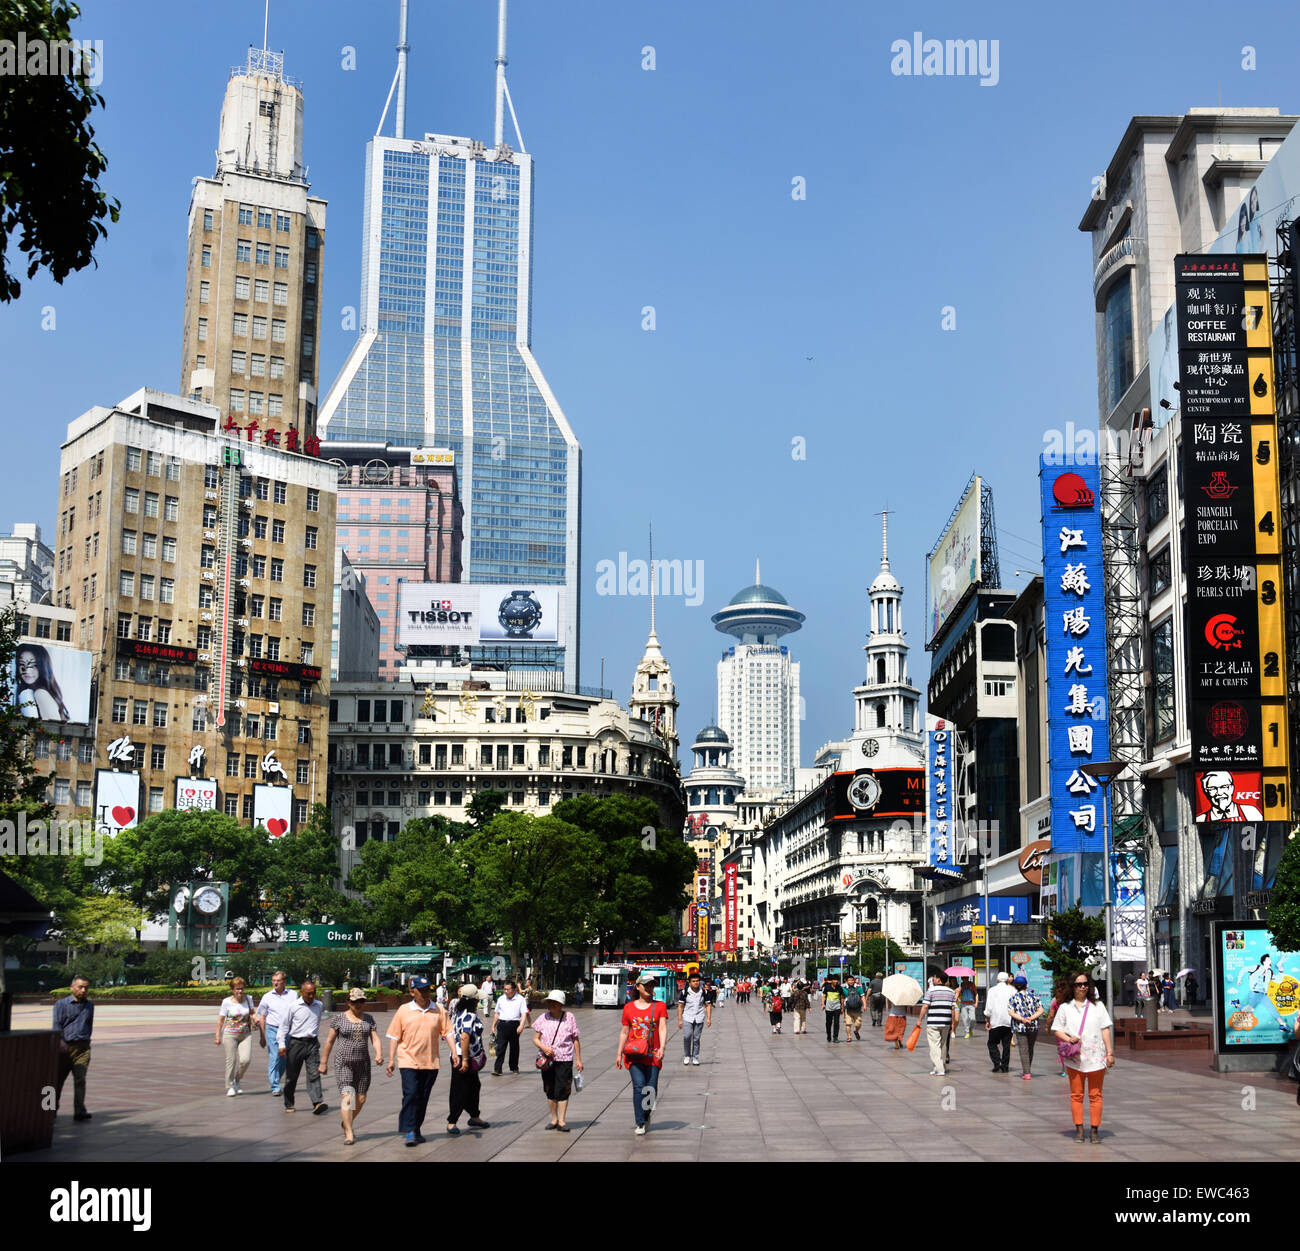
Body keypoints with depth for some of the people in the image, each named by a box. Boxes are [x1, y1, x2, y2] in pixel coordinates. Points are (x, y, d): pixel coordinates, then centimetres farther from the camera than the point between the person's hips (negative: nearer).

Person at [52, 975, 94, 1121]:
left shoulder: (90, 1004, 14)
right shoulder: (62, 1004, 2)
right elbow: (57, 1026, -6)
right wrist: (61, 1045, -17)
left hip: (82, 1048, 2)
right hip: (64, 1047, -1)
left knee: (80, 1079, -11)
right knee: (58, 1079, 8)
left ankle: (79, 1111, -15)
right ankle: (52, 1109, 26)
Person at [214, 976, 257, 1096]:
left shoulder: (248, 999, 4)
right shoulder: (227, 1002, -5)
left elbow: (252, 1013, 19)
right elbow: (220, 1019, 0)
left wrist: (255, 1017, -4)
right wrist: (218, 1036, 0)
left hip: (245, 1034, 3)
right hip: (230, 1034, -3)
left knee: (245, 1059, -10)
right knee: (231, 1060, -1)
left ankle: (236, 1081, 15)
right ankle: (230, 1087, 14)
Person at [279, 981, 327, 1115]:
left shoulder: (319, 1006, 6)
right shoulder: (293, 1006, -4)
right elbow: (285, 1025, 1)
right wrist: (282, 1044, -4)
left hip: (312, 1044, 1)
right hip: (296, 1043, -1)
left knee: (314, 1074, -11)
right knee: (291, 1075, 7)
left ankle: (318, 1103, -20)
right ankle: (289, 1104, 20)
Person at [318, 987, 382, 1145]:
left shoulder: (369, 1018, 8)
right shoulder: (339, 1018, 0)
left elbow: (375, 1039, 2)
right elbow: (329, 1041, 5)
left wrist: (379, 1054, -17)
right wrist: (323, 1062, 7)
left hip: (363, 1063, 4)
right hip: (343, 1063, -4)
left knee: (360, 1099, 7)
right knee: (347, 1097, -16)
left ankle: (346, 1122, 33)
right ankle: (349, 1134, -16)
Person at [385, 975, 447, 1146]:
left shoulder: (438, 1010, 4)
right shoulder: (403, 1010, -1)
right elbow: (394, 1036, 3)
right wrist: (391, 1059, -2)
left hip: (430, 1062, 3)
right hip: (409, 1060, -3)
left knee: (423, 1098, 9)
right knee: (410, 1094, -13)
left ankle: (416, 1130, 21)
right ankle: (408, 1131, -7)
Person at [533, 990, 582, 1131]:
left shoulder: (569, 1017, 0)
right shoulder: (543, 1018, 4)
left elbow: (575, 1040, 6)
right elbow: (535, 1038, 5)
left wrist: (578, 1060, 4)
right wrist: (544, 1048, -15)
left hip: (564, 1059, -2)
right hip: (547, 1060, 2)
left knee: (563, 1090, -6)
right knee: (550, 1091, 8)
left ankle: (561, 1121, -1)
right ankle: (554, 1119, 21)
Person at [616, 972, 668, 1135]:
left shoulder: (660, 1006, 6)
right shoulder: (629, 1008, 8)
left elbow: (663, 1028, -5)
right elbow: (624, 1032, 12)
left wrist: (662, 1047, -20)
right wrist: (619, 1054, 9)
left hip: (653, 1054, 0)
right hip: (634, 1055, 0)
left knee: (651, 1089, -1)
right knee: (639, 1085, -15)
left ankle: (646, 1115, 27)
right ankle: (640, 1124, -10)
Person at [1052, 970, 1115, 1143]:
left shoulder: (1097, 1005, 7)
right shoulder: (1065, 1007, 6)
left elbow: (1105, 1030, 6)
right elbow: (1056, 1030, 7)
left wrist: (1110, 1052, 1)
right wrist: (1068, 1039, -12)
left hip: (1096, 1057, 0)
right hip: (1074, 1058, 0)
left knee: (1095, 1095, 2)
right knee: (1076, 1095, 4)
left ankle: (1095, 1130, 8)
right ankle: (1079, 1129, 11)